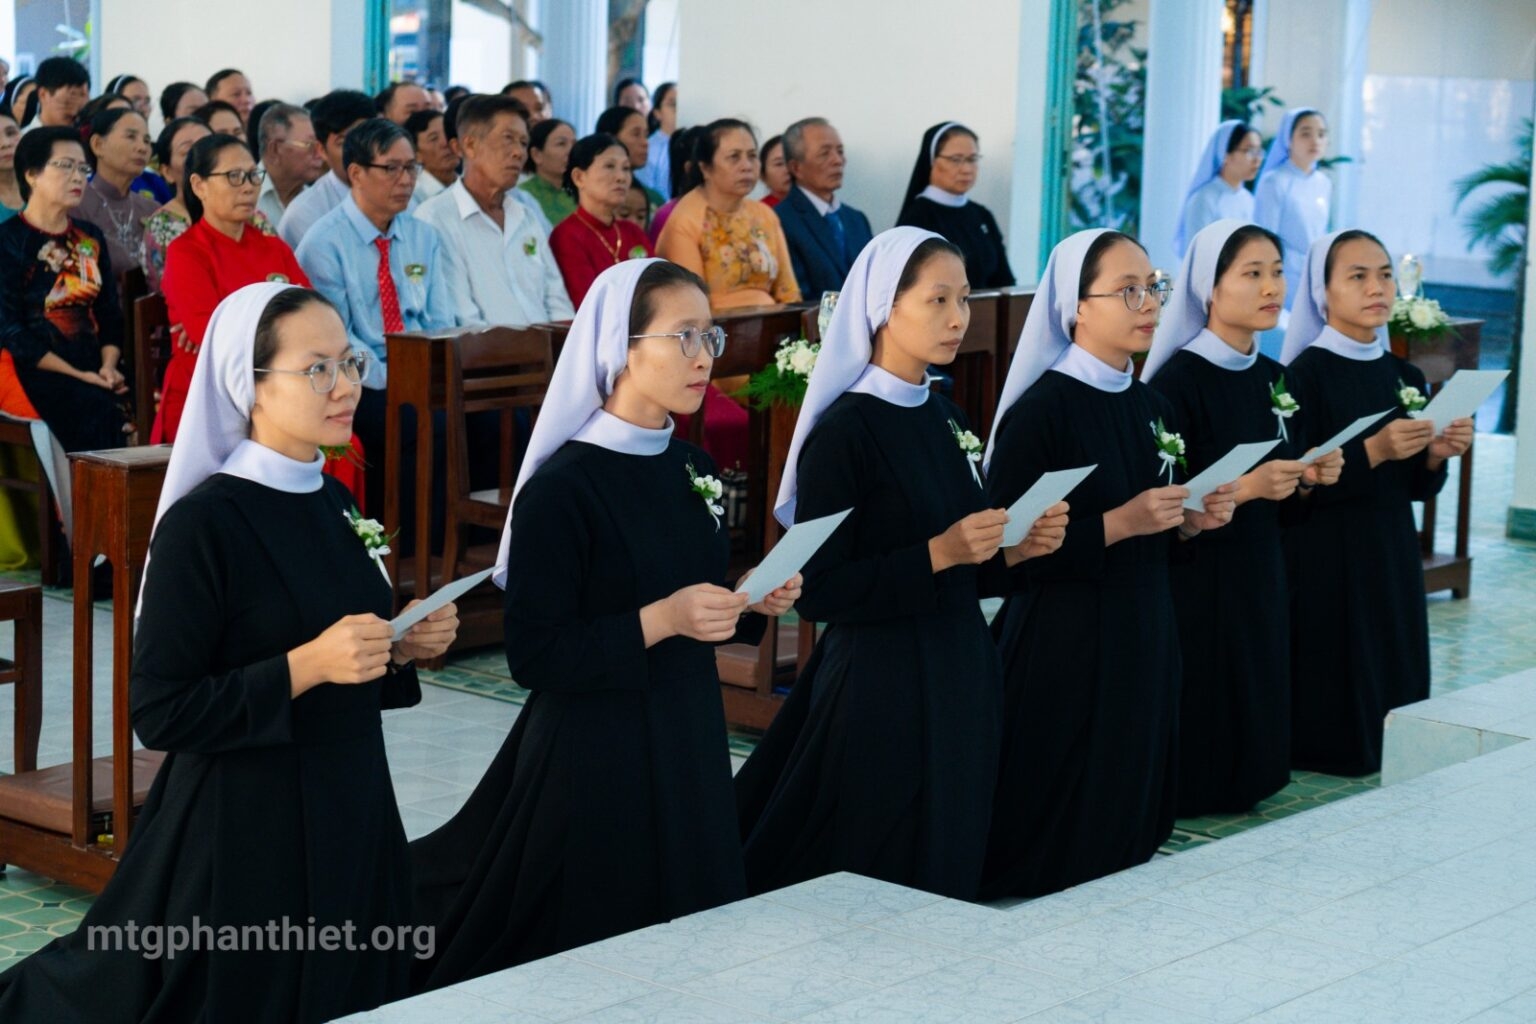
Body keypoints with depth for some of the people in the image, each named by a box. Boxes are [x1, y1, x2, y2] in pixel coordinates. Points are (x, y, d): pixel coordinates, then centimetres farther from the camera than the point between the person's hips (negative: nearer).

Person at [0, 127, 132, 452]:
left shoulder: (90, 238, 18)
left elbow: (109, 312, 15)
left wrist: (109, 366, -6)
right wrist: (77, 376, -14)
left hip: (93, 368, 5)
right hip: (36, 373, -5)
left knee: (141, 404, -25)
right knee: (99, 411, -32)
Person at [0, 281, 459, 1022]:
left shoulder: (331, 505, 7)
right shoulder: (203, 524, -15)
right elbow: (158, 713, -17)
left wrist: (403, 649, -1)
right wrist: (307, 666, -24)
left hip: (349, 818, 7)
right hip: (244, 836, -7)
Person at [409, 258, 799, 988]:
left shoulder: (691, 468, 7)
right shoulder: (563, 488, -16)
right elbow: (534, 655, -18)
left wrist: (753, 604, -3)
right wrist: (658, 621, -25)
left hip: (688, 737, 7)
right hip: (595, 755, -7)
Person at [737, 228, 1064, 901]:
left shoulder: (944, 418, 10)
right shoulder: (843, 431, -13)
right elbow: (817, 591, -17)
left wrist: (1015, 548, -2)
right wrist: (936, 555, -22)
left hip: (960, 675, 8)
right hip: (879, 689, -7)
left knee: (945, 884, 13)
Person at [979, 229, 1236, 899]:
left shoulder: (1151, 409, 11)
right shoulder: (1041, 410, -13)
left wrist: (1191, 523, 1)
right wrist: (1118, 524, -22)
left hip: (1143, 639, 8)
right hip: (1063, 645, -8)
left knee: (1129, 814, 12)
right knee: (1060, 845, -3)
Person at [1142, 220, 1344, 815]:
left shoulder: (1276, 381, 9)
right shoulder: (1178, 380, -12)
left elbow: (1281, 514, 15)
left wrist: (1308, 482, -5)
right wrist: (1244, 488, -23)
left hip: (1261, 581, 7)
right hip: (1195, 583, -7)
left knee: (1254, 713, 9)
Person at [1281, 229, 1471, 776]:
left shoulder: (1405, 377, 8)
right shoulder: (1306, 374, -10)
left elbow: (1415, 489, 12)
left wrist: (1435, 455, -7)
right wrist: (1373, 451, -24)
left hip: (1393, 558, 6)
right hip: (1324, 563, -6)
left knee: (1391, 679, 8)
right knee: (1332, 686, -4)